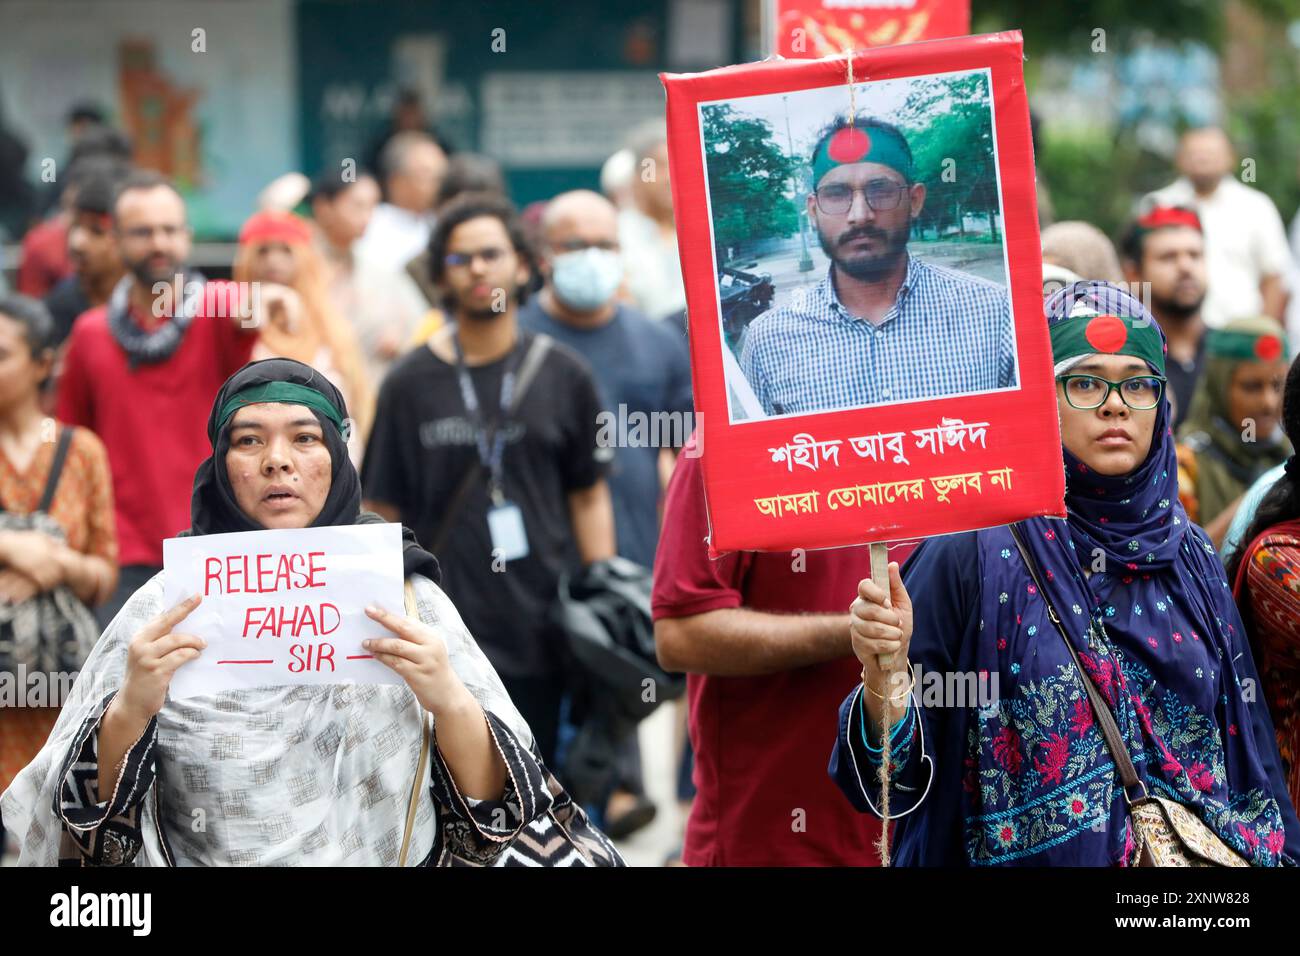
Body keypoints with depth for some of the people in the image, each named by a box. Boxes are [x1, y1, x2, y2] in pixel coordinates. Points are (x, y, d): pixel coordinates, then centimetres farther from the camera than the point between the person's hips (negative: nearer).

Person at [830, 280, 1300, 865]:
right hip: (1025, 860, -4)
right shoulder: (971, 552, -13)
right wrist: (884, 675, -34)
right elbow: (894, 773, -16)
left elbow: (1247, 752, 9)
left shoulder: (1192, 557, 2)